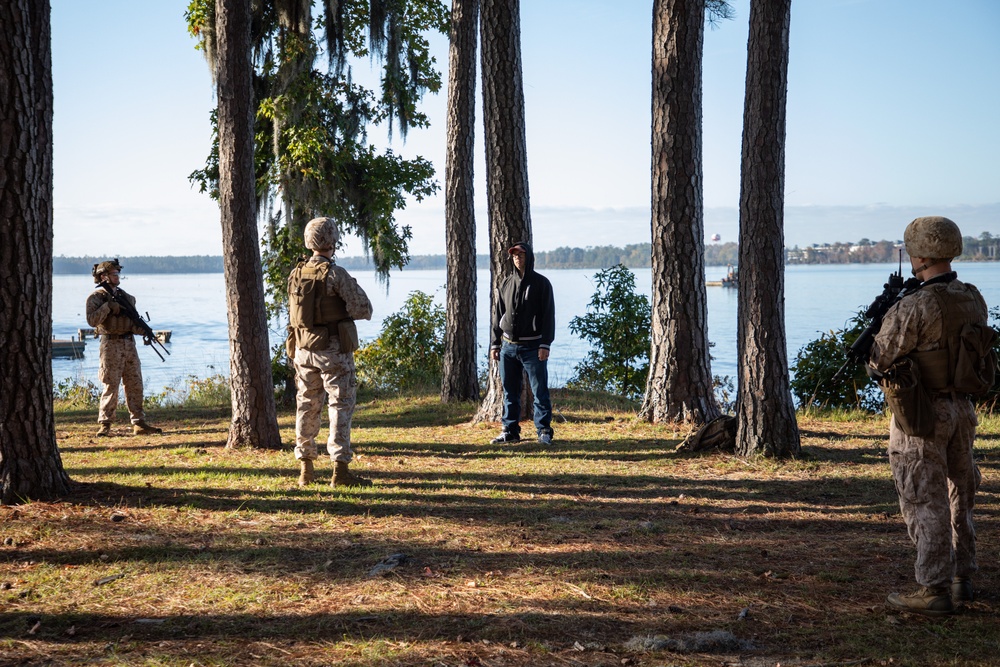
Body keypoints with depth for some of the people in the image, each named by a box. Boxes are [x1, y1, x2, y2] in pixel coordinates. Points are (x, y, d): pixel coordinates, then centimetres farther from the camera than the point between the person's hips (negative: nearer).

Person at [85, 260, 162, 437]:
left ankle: (139, 424, 10)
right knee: (110, 386, -6)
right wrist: (108, 306, -22)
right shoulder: (96, 297, -2)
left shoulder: (126, 296, 17)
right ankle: (104, 425, 1)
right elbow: (92, 320, -16)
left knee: (135, 384, 5)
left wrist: (143, 329, 0)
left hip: (129, 343, 6)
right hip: (111, 344, -6)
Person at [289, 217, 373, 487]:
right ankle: (340, 470, -6)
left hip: (304, 349, 6)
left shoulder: (296, 274, 6)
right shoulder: (336, 274, -14)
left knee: (307, 406, 12)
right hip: (333, 349, -6)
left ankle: (306, 468, 16)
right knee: (341, 406, -3)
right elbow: (364, 310, -13)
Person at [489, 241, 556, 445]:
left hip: (533, 347, -5)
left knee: (540, 390, -3)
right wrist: (495, 344, 9)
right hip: (508, 346, 5)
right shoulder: (506, 284, 12)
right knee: (510, 392, 9)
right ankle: (510, 431, 16)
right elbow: (497, 315, 15)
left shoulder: (541, 283, -1)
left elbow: (548, 316, -6)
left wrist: (545, 344, -14)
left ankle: (544, 431, 3)